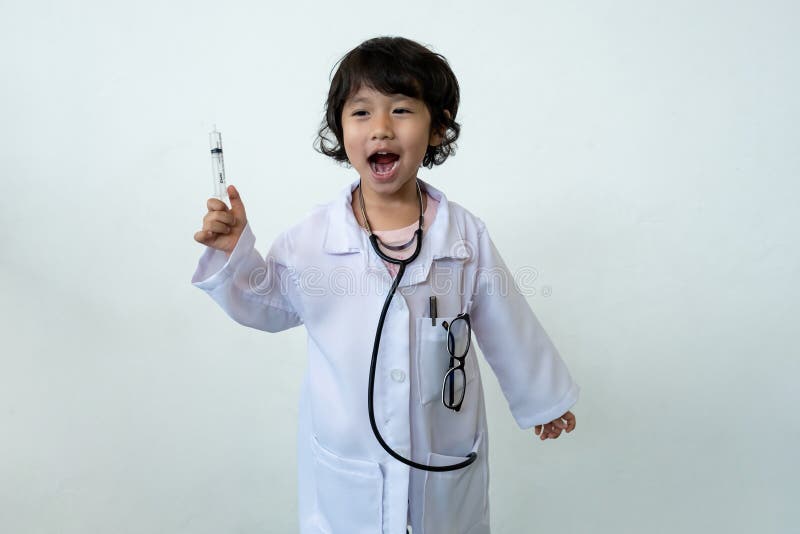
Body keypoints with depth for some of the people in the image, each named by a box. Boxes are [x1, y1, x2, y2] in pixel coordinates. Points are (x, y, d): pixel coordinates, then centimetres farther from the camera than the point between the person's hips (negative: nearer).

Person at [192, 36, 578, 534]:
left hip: (447, 459, 1)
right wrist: (233, 254, -16)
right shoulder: (309, 239, -13)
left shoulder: (467, 236, -12)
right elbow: (268, 306, 2)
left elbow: (507, 328, -1)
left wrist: (543, 399, 11)